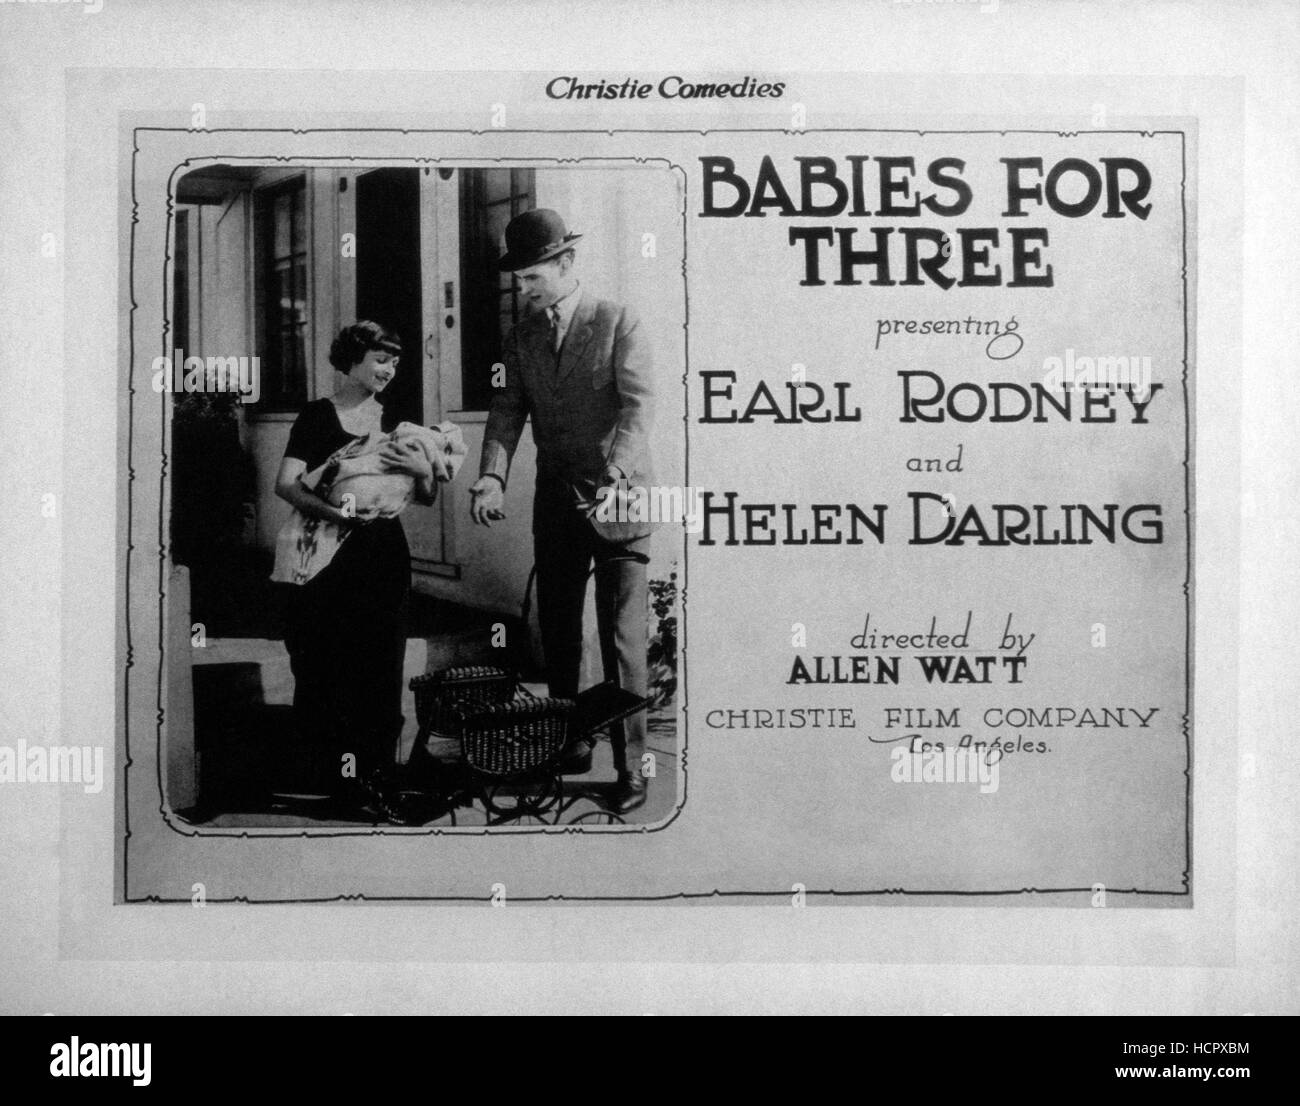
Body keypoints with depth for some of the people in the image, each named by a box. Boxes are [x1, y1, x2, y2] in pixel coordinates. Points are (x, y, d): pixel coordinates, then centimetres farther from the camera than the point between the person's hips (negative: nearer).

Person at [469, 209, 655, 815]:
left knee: (621, 635, -7)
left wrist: (614, 475, -27)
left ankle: (630, 767, -3)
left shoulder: (618, 323, -4)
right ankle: (569, 742, 25)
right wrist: (492, 476, -15)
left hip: (619, 495, -5)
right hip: (555, 497, 6)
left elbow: (638, 404, -13)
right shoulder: (522, 338, 11)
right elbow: (508, 411, 3)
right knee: (556, 628, 11)